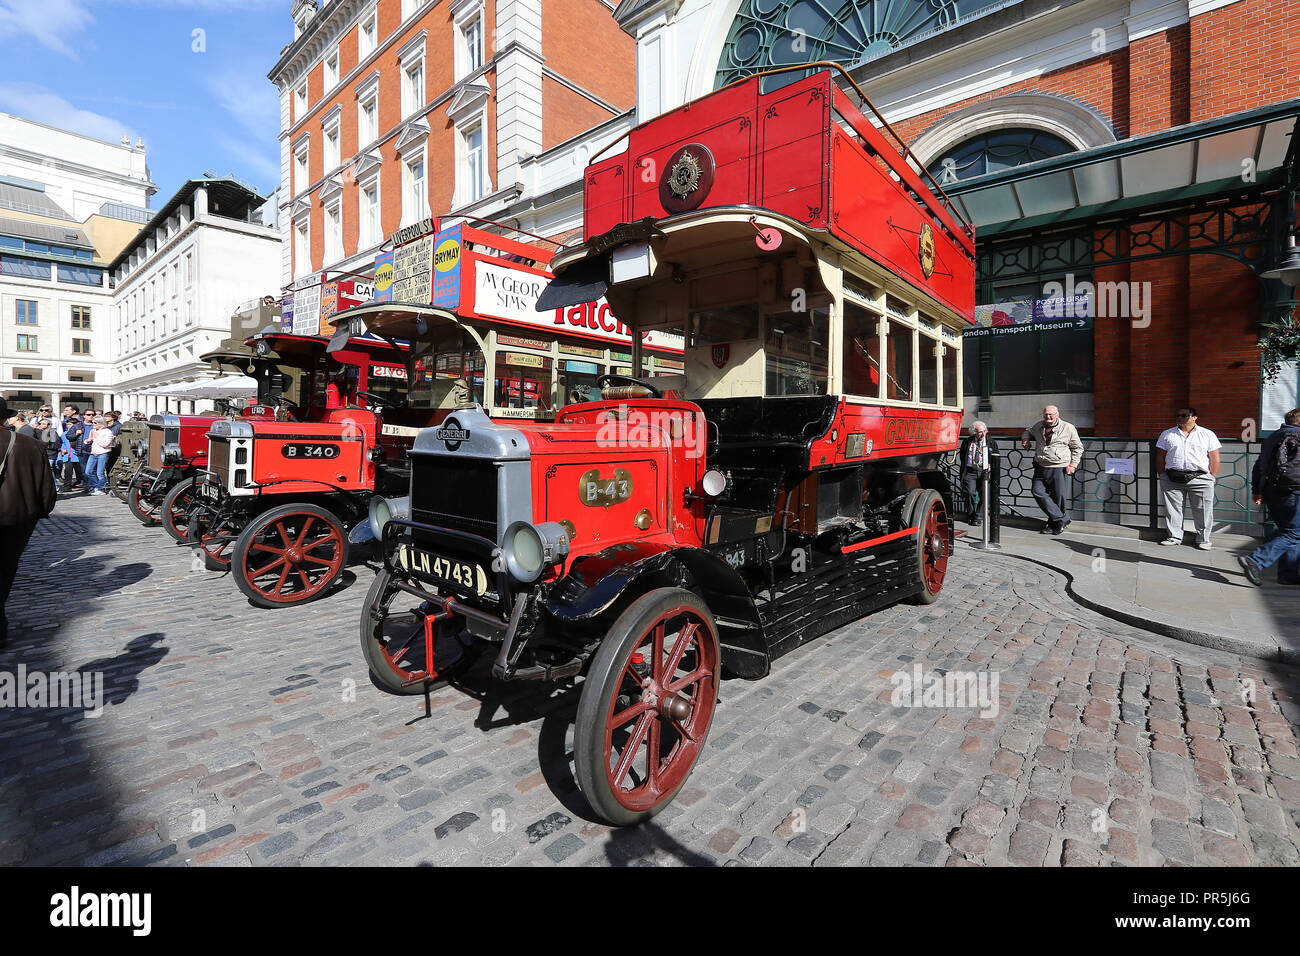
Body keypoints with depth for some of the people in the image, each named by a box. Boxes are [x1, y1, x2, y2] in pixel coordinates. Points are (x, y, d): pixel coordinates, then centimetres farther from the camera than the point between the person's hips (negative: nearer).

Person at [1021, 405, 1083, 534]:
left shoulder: (1068, 428, 2)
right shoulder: (1038, 426, 12)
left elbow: (1078, 448, 8)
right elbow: (1028, 431, 36)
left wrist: (1073, 465, -1)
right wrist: (1025, 439, 14)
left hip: (1059, 469, -4)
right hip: (1041, 467, 4)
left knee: (1058, 496, -1)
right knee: (1037, 491, -11)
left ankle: (1053, 525, 12)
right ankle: (1061, 519, -5)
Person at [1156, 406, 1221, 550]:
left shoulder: (1208, 435, 9)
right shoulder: (1167, 434, 12)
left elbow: (1215, 459, 6)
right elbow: (1160, 457, 11)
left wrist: (1212, 478, -2)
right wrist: (1162, 476, 4)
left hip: (1200, 478, -1)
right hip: (1172, 479, 1)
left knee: (1203, 511, 1)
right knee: (1172, 510, 4)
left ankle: (1203, 539, 11)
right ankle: (1174, 537, 14)